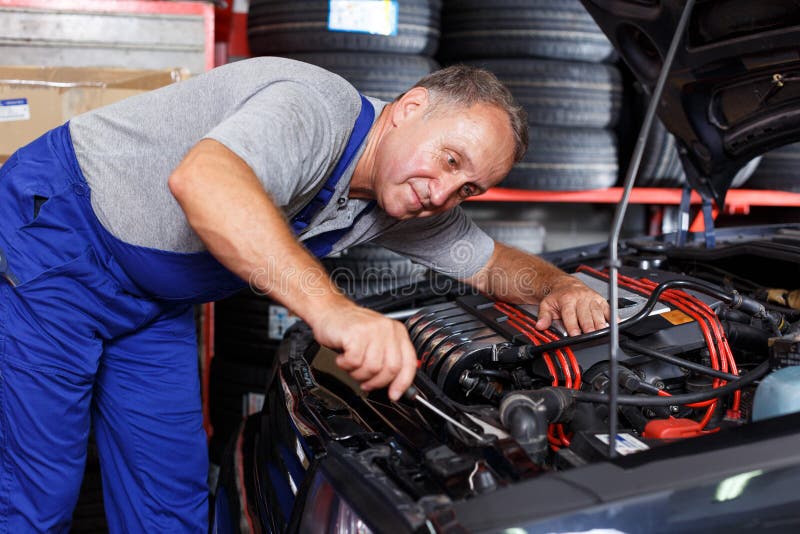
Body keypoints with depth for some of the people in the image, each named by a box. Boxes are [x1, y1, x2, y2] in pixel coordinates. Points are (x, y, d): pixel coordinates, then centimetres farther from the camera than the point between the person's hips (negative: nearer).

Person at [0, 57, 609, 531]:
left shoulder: (406, 205, -3)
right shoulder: (320, 108, -32)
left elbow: (494, 263, 11)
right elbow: (202, 180, -52)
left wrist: (558, 286, -12)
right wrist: (332, 308, -63)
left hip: (155, 300, 8)